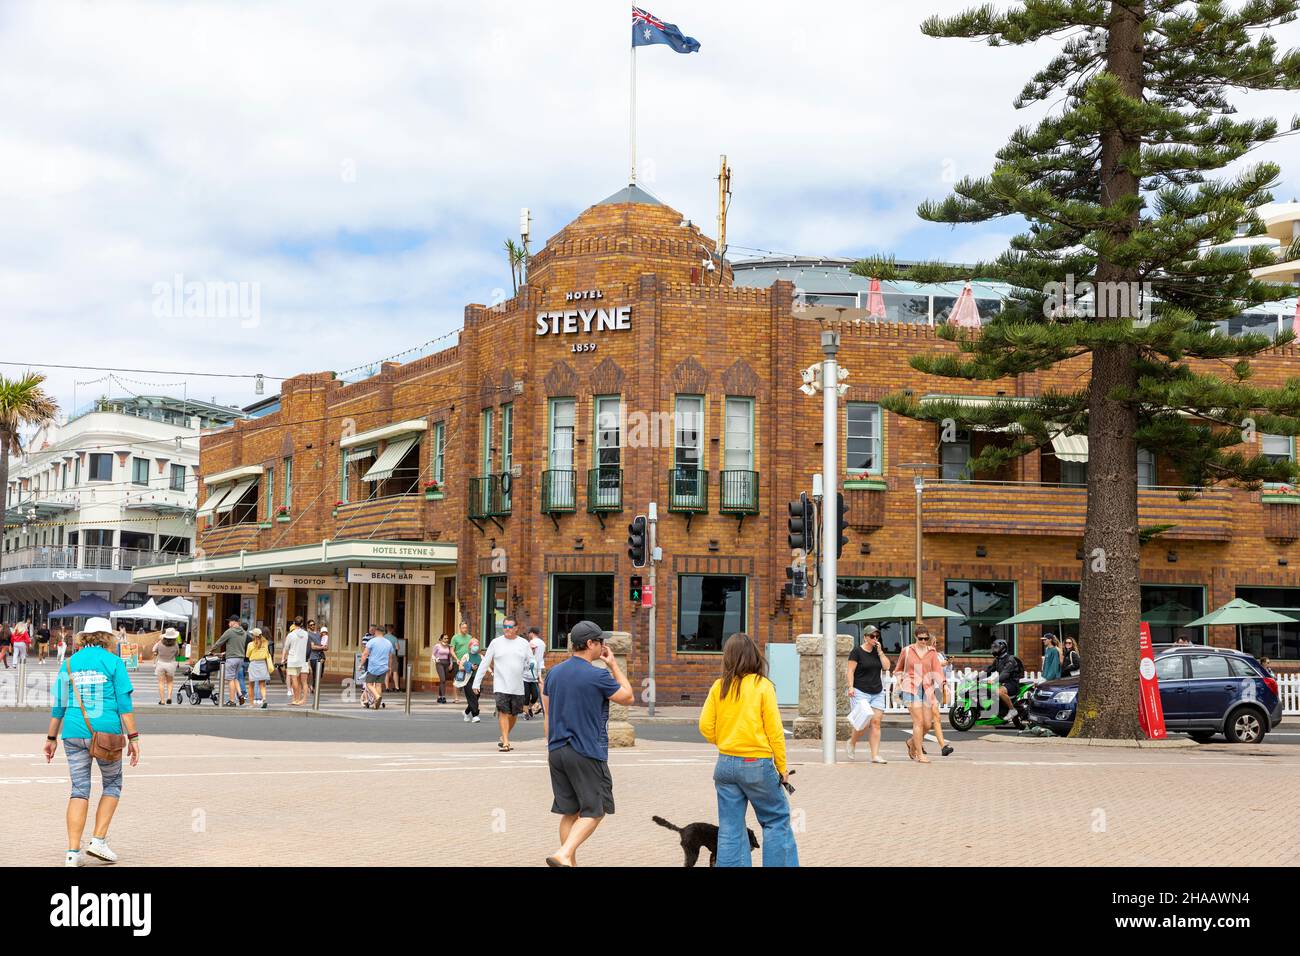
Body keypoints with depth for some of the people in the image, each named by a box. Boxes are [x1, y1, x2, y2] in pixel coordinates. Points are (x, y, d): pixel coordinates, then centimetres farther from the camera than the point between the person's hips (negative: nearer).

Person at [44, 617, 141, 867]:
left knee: (80, 790, 7)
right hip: (106, 733, -3)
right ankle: (98, 840, 4)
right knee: (112, 785, 15)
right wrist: (133, 738, -6)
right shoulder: (113, 662, -2)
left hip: (74, 733, 3)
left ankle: (73, 852, 0)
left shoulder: (69, 663, 9)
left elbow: (58, 705, 11)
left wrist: (51, 738, 19)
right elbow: (124, 703, -7)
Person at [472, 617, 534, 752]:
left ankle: (503, 738, 30)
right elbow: (485, 663, 6)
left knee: (514, 714, 9)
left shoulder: (524, 643, 7)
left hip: (518, 687, 2)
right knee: (503, 712, -12)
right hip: (501, 686, -2)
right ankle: (505, 742, -11)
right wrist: (477, 682, 4)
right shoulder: (496, 643, 3)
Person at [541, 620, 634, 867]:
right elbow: (628, 698, 2)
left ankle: (570, 863, 15)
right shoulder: (599, 676, -13)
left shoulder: (555, 672, 7)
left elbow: (547, 713, 13)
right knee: (594, 811, 2)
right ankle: (564, 854, -14)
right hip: (588, 754, -7)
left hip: (557, 752, 7)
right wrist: (614, 666, 7)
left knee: (569, 811, 13)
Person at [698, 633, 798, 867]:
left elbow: (705, 726, 0)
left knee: (730, 828, 8)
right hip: (757, 764, -4)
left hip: (726, 764, 4)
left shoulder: (719, 686, 0)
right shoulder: (762, 685, -9)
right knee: (776, 821, 10)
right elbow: (774, 731, -8)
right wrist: (782, 767, 0)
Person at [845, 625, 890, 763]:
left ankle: (875, 755, -2)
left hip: (877, 693, 5)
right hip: (860, 692, -5)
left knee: (876, 722, -2)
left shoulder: (878, 651, 13)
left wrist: (880, 652, -2)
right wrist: (850, 686, -17)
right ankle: (851, 743, 14)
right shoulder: (857, 651, -4)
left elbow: (886, 667, 4)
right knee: (865, 722, -13)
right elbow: (850, 670, -6)